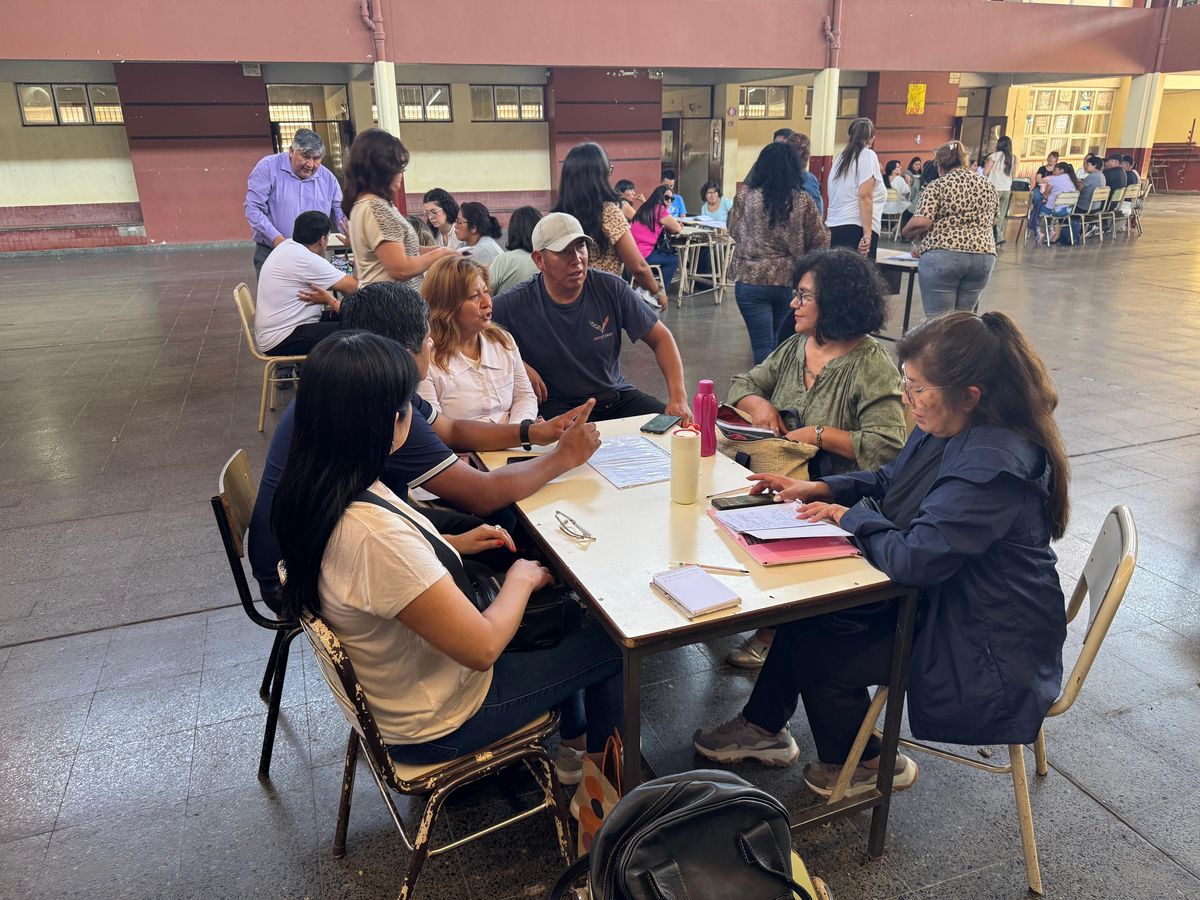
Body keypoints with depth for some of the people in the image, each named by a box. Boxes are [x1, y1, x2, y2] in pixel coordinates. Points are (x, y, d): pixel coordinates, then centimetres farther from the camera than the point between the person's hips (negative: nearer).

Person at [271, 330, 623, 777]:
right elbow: (482, 648, -31)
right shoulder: (374, 536, -40)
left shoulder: (316, 491, -11)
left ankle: (573, 739, 39)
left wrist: (456, 544, 1)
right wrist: (521, 579, -13)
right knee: (613, 641, 5)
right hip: (434, 724, -8)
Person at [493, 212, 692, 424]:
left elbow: (660, 338, 2)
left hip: (615, 396, 5)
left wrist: (678, 398, -11)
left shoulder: (611, 289, -3)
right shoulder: (515, 304, -10)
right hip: (556, 405, -4)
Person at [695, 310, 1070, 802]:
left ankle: (858, 763, 25)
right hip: (936, 594, 9)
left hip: (983, 648, -9)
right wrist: (819, 488, 1)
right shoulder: (948, 429, -2)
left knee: (817, 653, -5)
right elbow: (890, 480, 15)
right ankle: (762, 726, 25)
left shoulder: (994, 466, -33)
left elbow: (912, 558, -35)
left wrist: (849, 516, -18)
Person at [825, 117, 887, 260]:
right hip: (855, 228, -7)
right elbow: (865, 195, -11)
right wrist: (867, 233, -16)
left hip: (833, 227, 7)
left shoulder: (842, 157, 19)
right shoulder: (867, 155, 0)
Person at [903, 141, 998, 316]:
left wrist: (906, 232, 7)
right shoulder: (988, 185, 17)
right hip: (984, 254, 5)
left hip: (943, 256, -5)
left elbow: (921, 222, -12)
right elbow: (992, 222, 24)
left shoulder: (937, 186, 1)